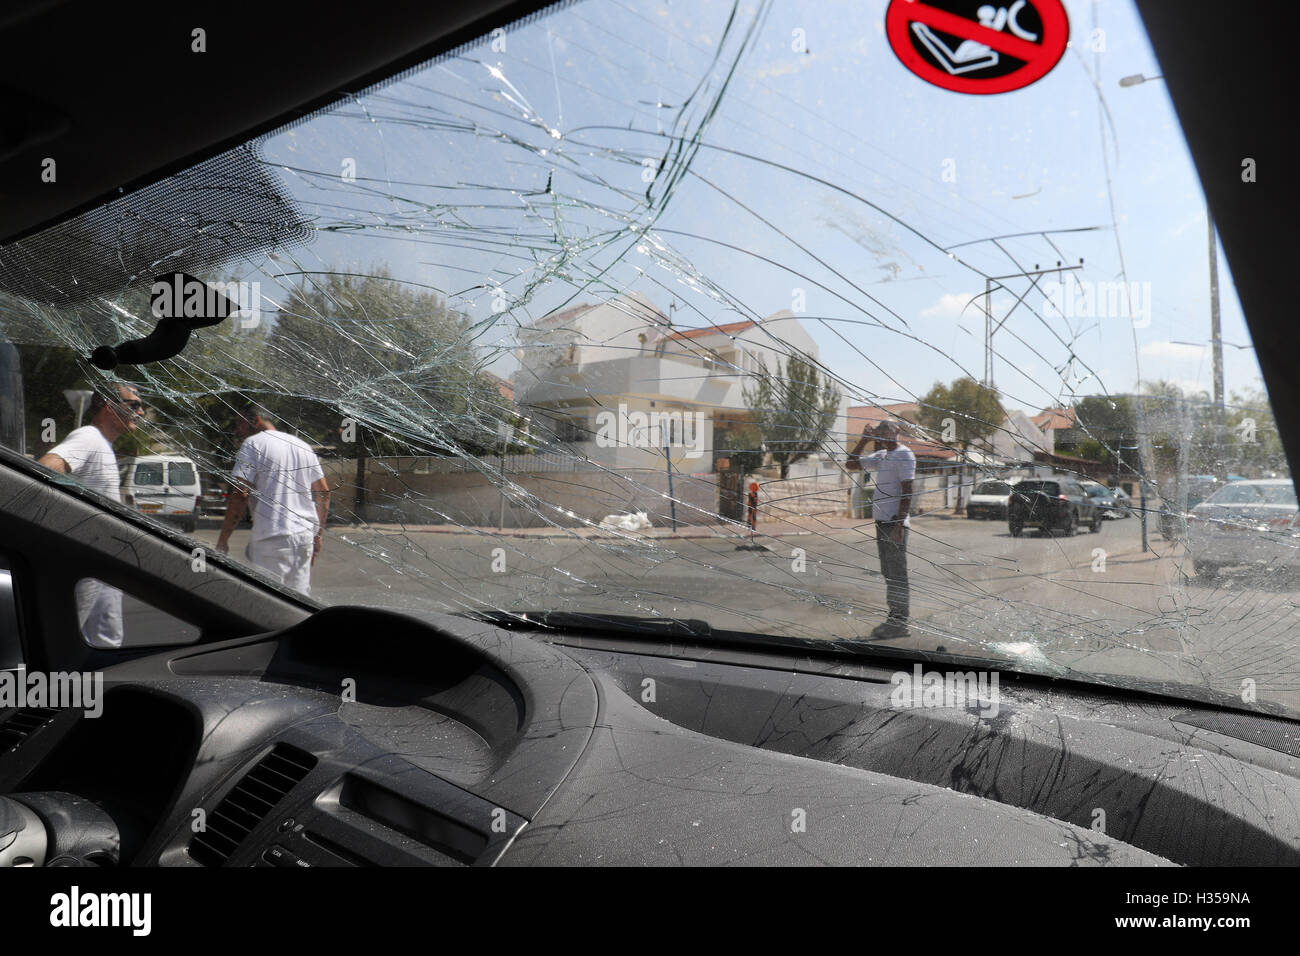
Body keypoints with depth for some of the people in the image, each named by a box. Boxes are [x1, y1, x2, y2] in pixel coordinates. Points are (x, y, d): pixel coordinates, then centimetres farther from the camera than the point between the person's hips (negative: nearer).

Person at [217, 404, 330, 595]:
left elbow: (239, 495, -12)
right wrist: (317, 535, 21)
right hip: (305, 535, 7)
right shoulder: (303, 446, 17)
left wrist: (222, 540, -7)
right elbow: (324, 491, 17)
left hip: (272, 538, -7)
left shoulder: (253, 443, -3)